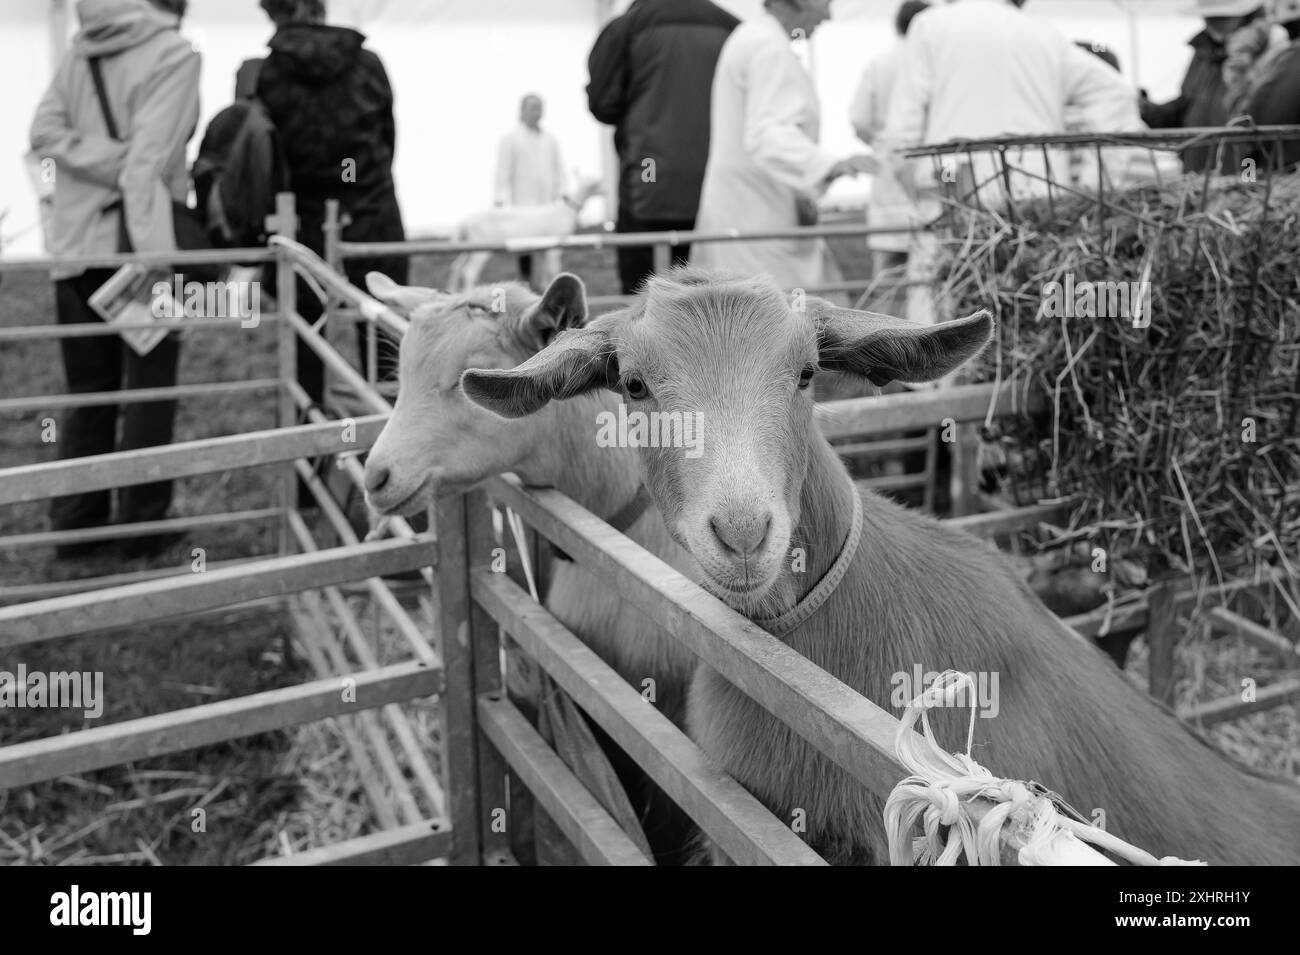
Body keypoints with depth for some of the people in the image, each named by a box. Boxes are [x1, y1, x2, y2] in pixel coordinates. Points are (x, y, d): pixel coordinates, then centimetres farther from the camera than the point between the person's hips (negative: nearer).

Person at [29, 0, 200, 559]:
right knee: (150, 391, 5)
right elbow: (150, 158, -19)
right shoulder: (174, 54, -9)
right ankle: (142, 526, 11)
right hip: (135, 246, -6)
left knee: (88, 391, 14)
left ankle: (74, 525, 20)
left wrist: (109, 163, -7)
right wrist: (150, 253, -21)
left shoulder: (80, 50, 10)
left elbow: (45, 132, 0)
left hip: (75, 246, 6)